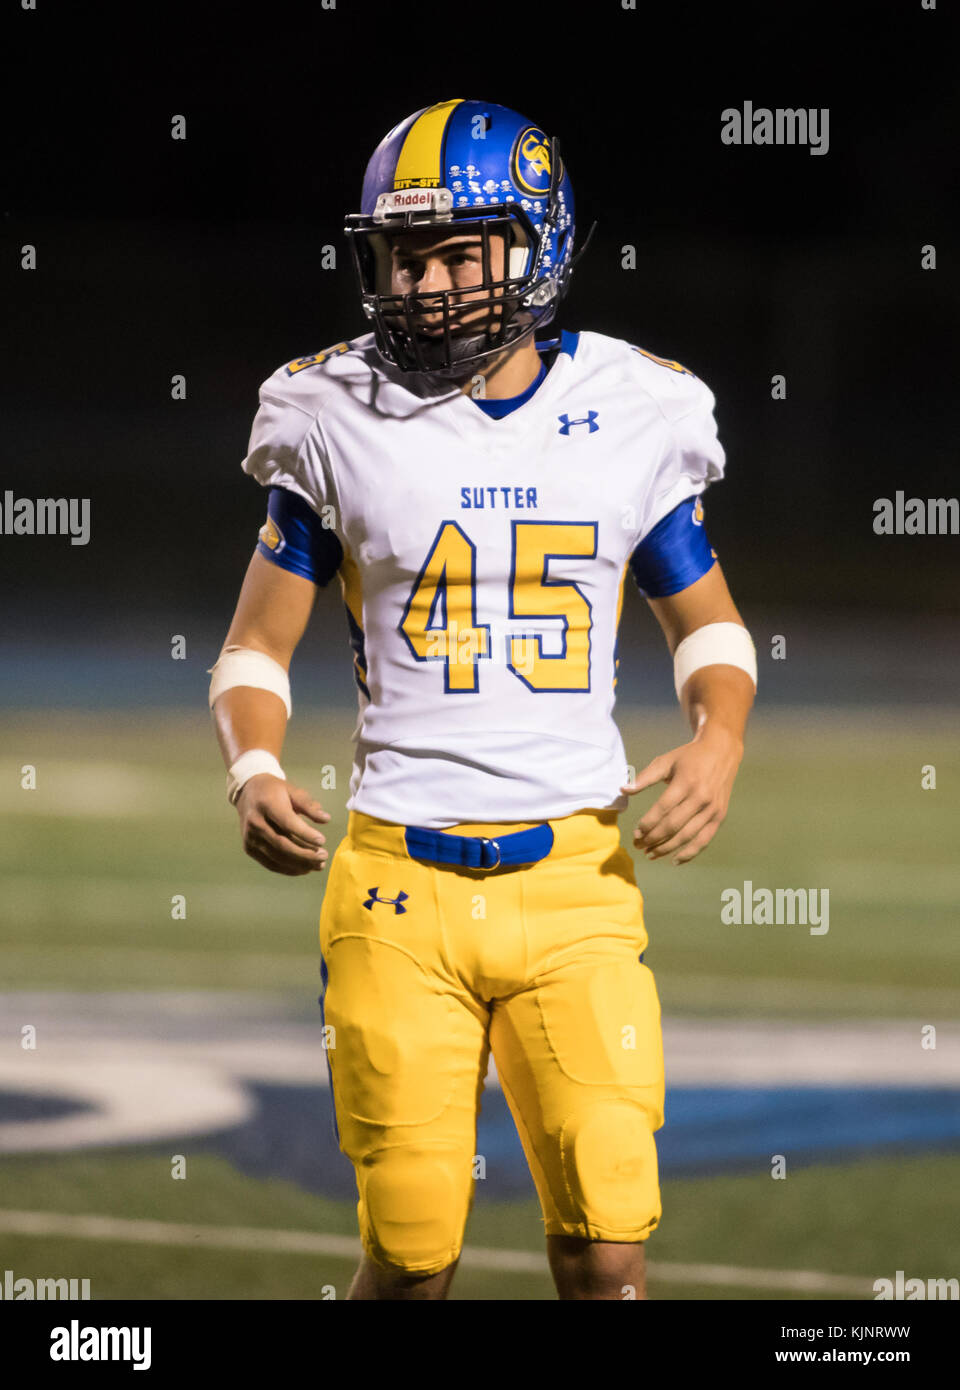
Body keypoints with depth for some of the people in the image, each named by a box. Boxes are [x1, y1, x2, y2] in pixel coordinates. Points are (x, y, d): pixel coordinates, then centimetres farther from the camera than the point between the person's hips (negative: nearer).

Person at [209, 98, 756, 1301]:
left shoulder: (632, 418, 4)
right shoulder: (342, 423, 1)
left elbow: (705, 621, 18)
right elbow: (257, 644, 9)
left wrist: (719, 736, -3)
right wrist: (254, 774, -11)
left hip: (574, 880, 1)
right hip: (399, 884, -1)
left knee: (607, 1248, -9)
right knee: (413, 1256, 0)